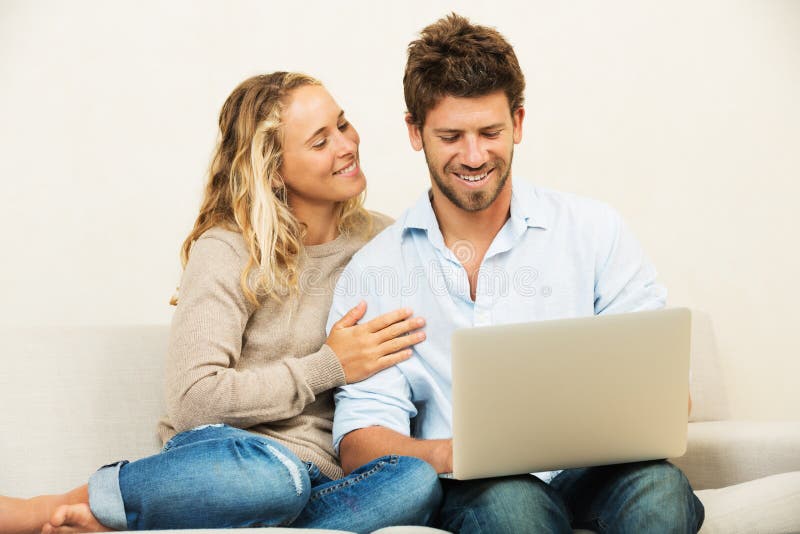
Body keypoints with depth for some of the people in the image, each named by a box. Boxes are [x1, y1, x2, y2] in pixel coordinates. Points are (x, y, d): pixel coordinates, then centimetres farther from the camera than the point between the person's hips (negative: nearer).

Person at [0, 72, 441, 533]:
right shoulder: (227, 252, -4)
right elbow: (192, 400, -14)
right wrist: (328, 367, -11)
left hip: (328, 476, 5)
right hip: (228, 455, -5)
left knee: (418, 482, -32)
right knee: (275, 473, -42)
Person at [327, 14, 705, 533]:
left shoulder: (595, 231, 9)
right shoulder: (372, 273, 7)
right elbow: (358, 445, -2)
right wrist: (445, 455, -25)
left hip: (592, 470, 1)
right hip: (470, 489, -1)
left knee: (656, 484, -34)